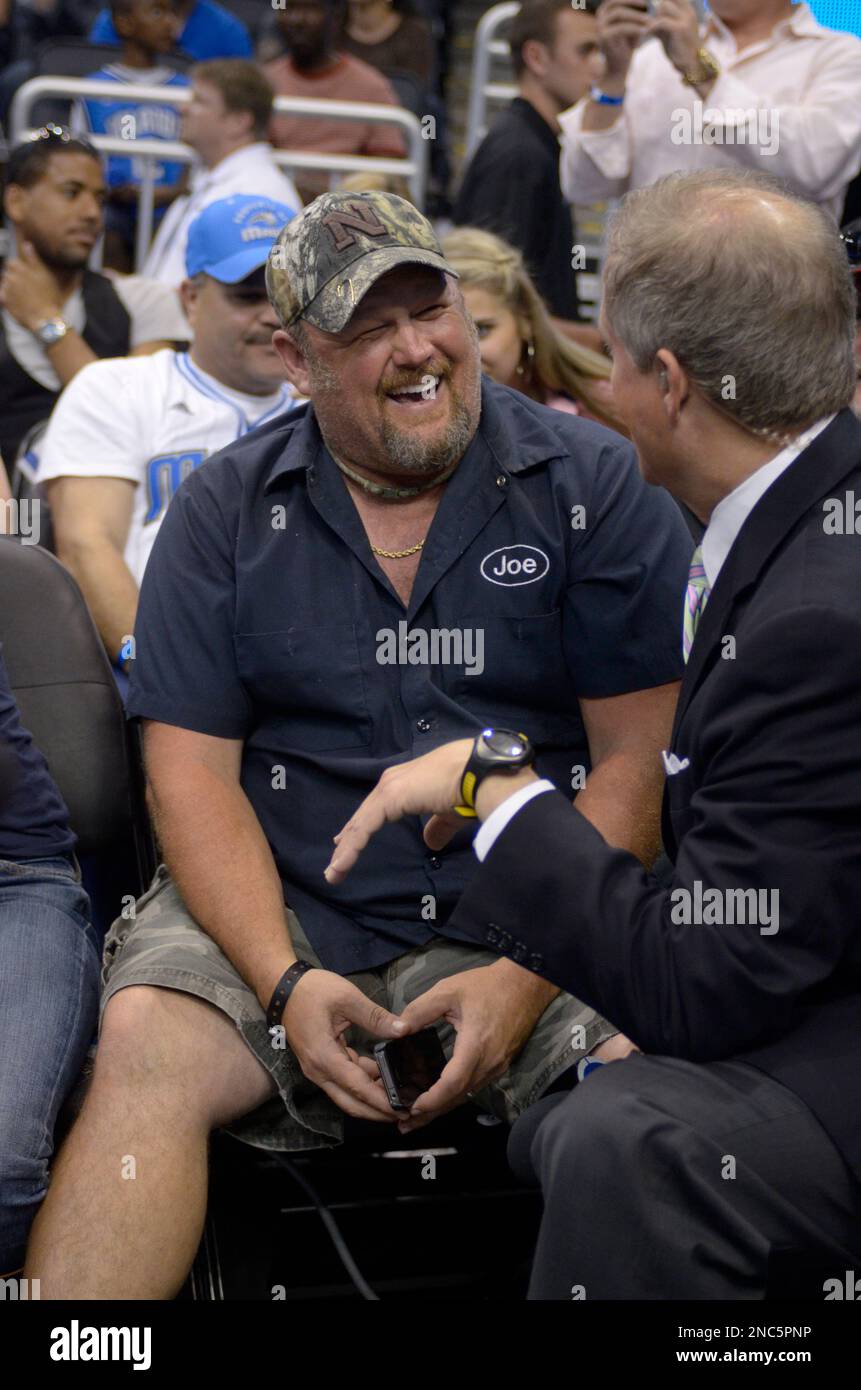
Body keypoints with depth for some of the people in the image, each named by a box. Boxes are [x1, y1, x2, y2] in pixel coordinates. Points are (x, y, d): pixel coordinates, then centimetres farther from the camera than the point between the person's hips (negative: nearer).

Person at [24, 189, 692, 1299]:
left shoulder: (595, 485, 4)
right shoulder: (226, 509, 9)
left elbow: (637, 760, -1)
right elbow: (192, 767, 3)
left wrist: (525, 978, -14)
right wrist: (287, 983, -13)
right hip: (276, 914, 2)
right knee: (144, 1043, -26)